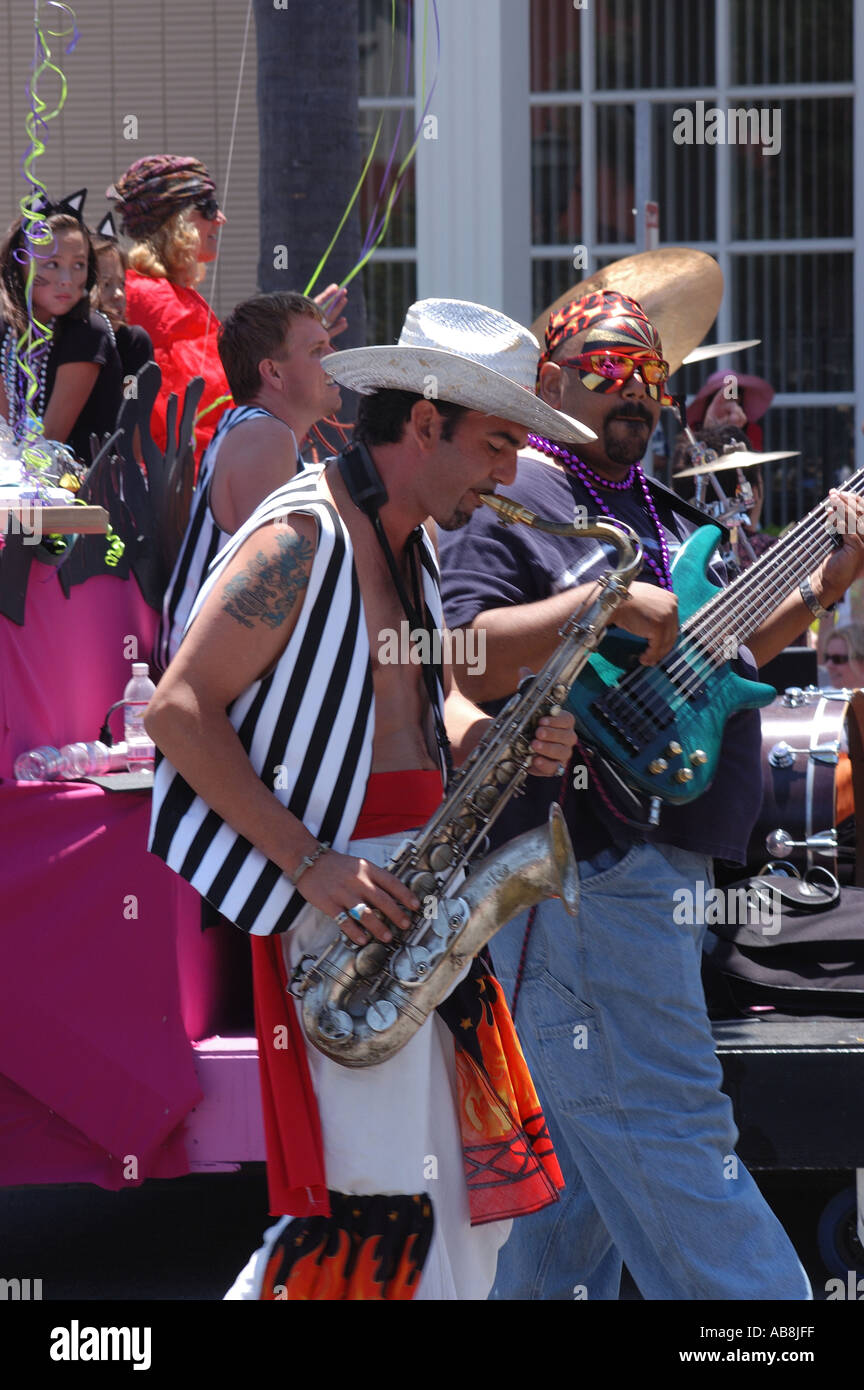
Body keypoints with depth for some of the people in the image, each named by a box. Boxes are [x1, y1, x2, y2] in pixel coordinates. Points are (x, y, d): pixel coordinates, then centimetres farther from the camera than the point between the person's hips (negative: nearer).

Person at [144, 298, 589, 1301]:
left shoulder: (407, 548, 16)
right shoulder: (299, 539, -13)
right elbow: (177, 709, -17)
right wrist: (309, 861, -22)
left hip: (417, 889, 9)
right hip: (334, 889, -9)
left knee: (474, 1179, 8)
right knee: (383, 1201, -13)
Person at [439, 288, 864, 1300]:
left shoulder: (660, 511, 22)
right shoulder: (509, 502, -6)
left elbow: (720, 654, 28)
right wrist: (606, 604, -27)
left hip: (663, 865, 10)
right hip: (585, 866, -10)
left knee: (587, 1159, 12)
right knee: (671, 1139, -10)